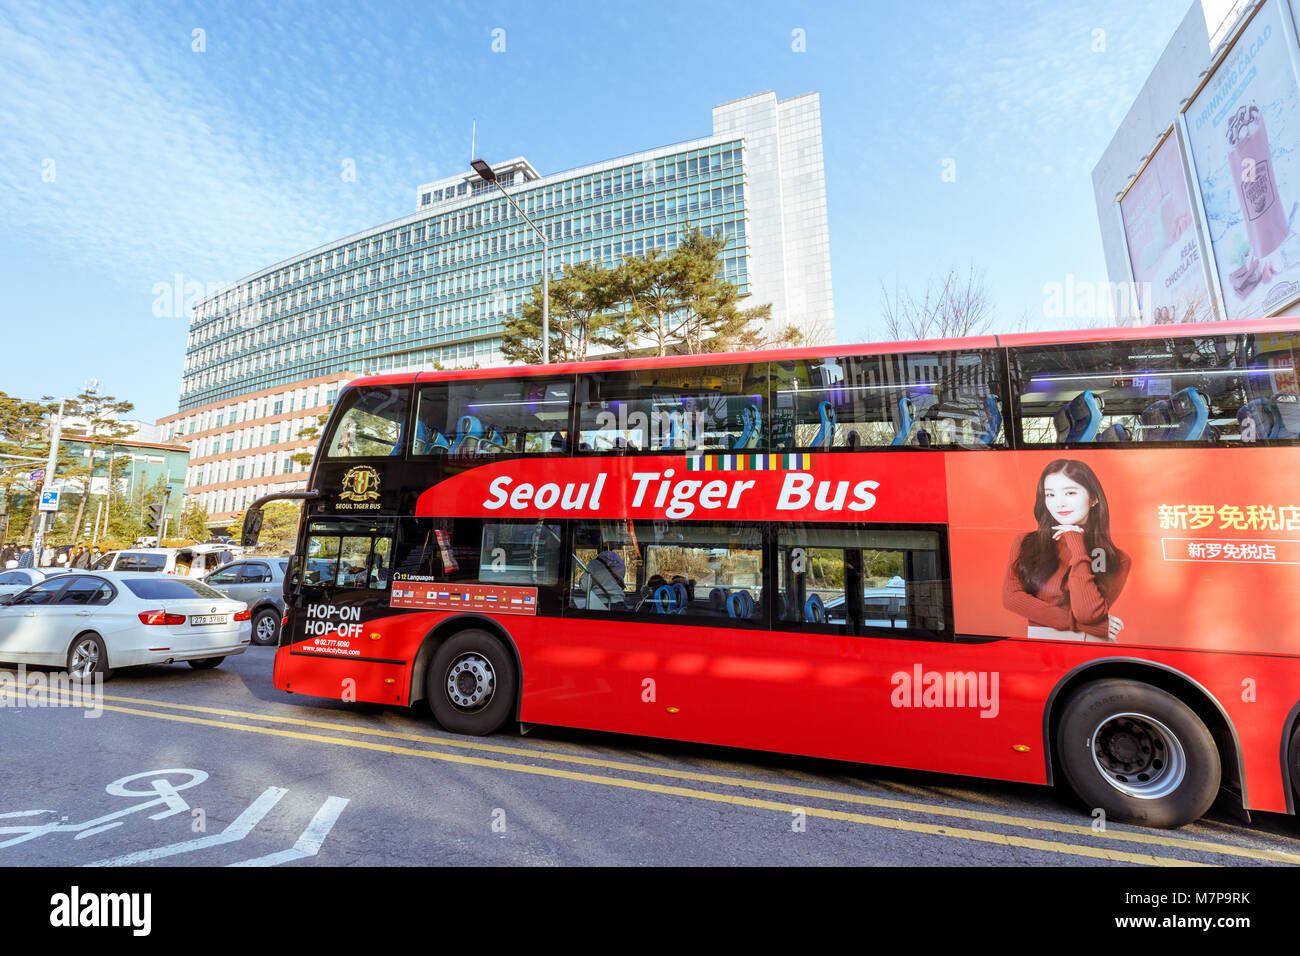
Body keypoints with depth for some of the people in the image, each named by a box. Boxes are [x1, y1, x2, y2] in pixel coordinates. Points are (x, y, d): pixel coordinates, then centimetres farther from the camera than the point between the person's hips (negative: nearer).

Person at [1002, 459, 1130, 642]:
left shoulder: (1117, 560, 4)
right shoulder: (1025, 544, 5)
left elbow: (1087, 613, -11)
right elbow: (1011, 597, -6)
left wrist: (1076, 546, -5)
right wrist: (1081, 624, -8)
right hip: (1041, 642, 1)